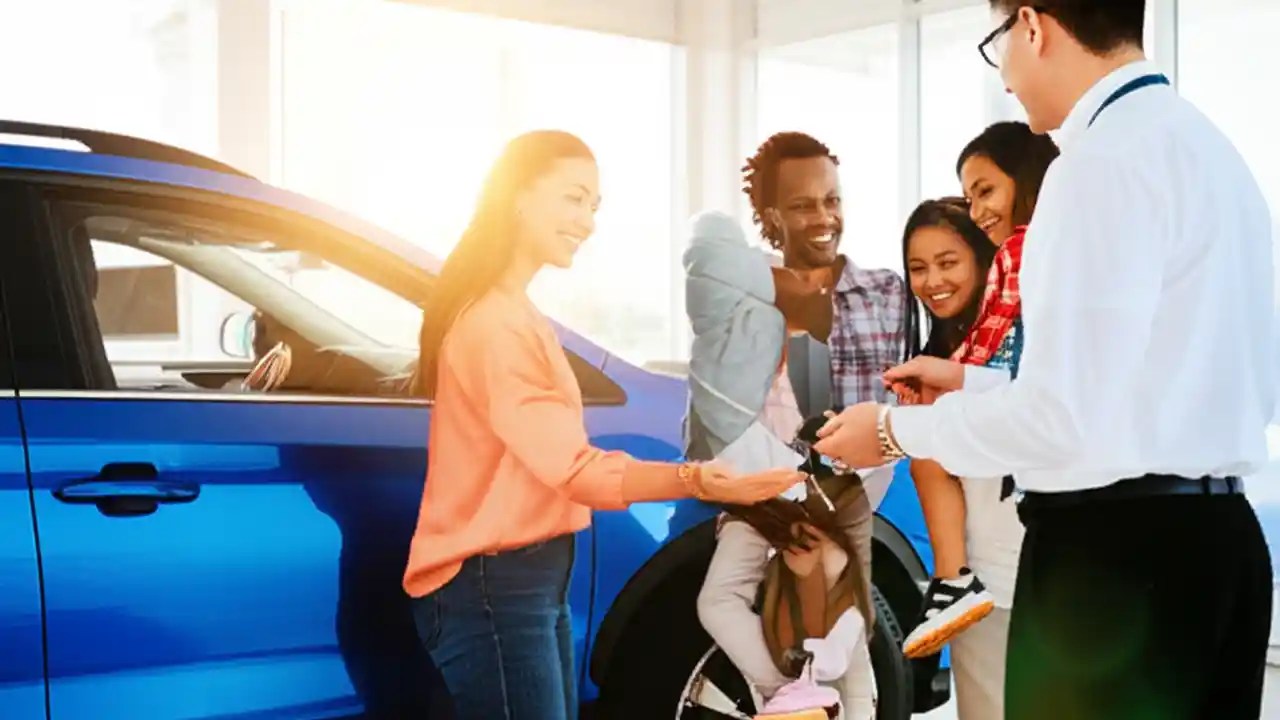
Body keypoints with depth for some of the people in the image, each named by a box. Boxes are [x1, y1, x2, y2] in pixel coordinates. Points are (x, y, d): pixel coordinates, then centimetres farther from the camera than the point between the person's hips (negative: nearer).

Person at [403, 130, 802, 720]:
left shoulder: (511, 313, 17)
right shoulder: (495, 322, -18)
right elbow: (571, 469, -27)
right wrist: (694, 481, -40)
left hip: (527, 580, 10)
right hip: (493, 588, -10)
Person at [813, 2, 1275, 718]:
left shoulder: (1106, 158, -16)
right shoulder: (1205, 143, 13)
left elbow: (1065, 416, -20)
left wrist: (898, 431, -5)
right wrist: (974, 383, 22)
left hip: (1115, 550, -9)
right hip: (1211, 531, 9)